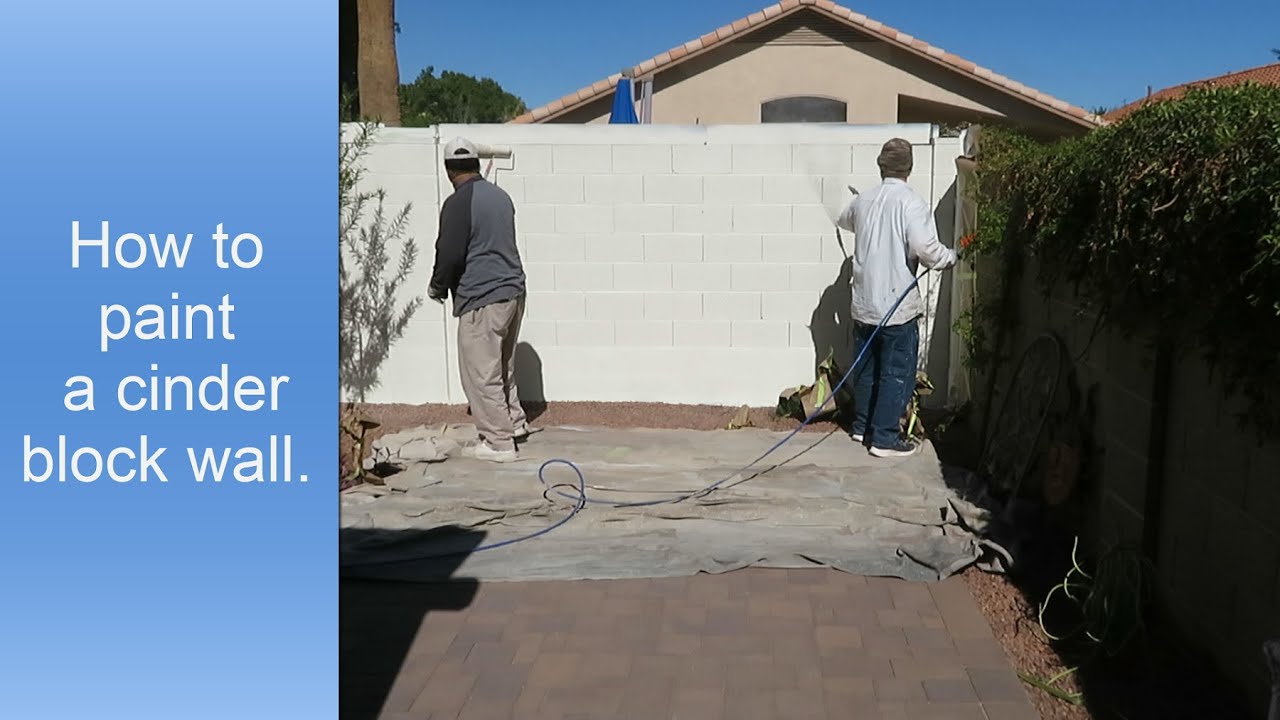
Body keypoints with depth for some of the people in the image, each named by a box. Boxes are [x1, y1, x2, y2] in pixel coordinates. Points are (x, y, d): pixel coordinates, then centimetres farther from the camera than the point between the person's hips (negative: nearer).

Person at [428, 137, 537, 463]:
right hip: (513, 290, 8)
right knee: (503, 364, 23)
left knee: (481, 373, 0)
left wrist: (437, 287, 3)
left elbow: (450, 255, -16)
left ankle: (500, 443, 4)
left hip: (481, 298, -8)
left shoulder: (458, 204, -14)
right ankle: (515, 422, 34)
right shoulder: (500, 195, 10)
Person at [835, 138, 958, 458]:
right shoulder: (911, 203, -14)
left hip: (864, 304, 6)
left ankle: (862, 426, 29)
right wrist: (951, 257, -4)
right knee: (896, 373, 3)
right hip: (898, 305, -6)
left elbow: (843, 221, 28)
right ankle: (885, 438, 6)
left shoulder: (862, 201, 5)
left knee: (866, 369, 18)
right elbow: (925, 249, -24)